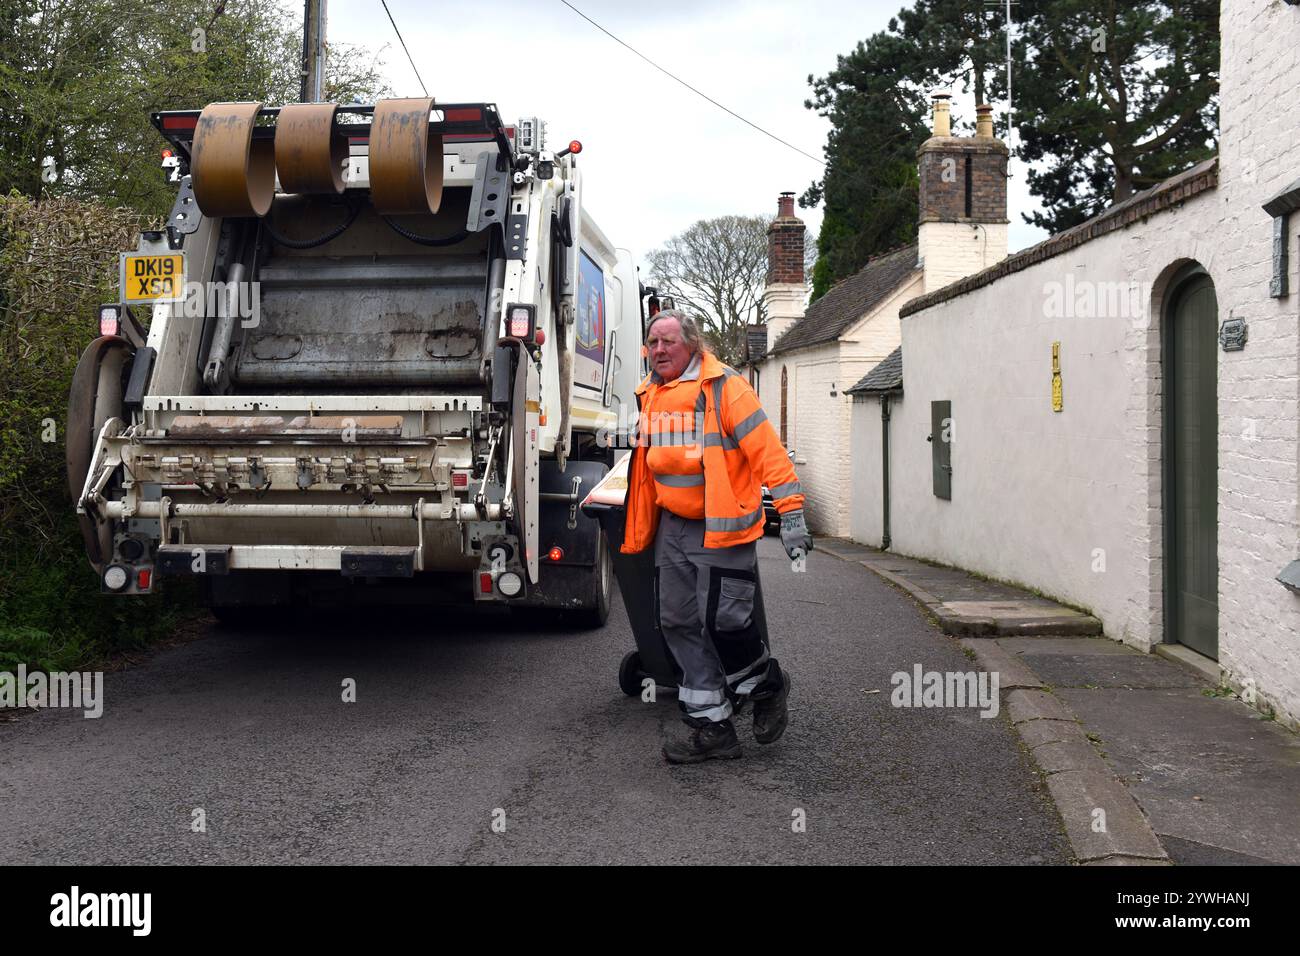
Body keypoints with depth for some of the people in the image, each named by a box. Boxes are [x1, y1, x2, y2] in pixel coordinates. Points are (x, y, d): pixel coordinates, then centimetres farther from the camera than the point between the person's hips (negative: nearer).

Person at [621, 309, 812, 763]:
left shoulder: (724, 387, -10)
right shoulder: (650, 394, 12)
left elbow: (766, 448, -15)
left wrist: (791, 511, -22)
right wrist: (638, 524, 27)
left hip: (722, 526, -7)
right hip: (672, 528, 8)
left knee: (721, 620, -10)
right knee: (679, 624, 5)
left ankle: (767, 684, 20)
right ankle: (711, 726, 14)